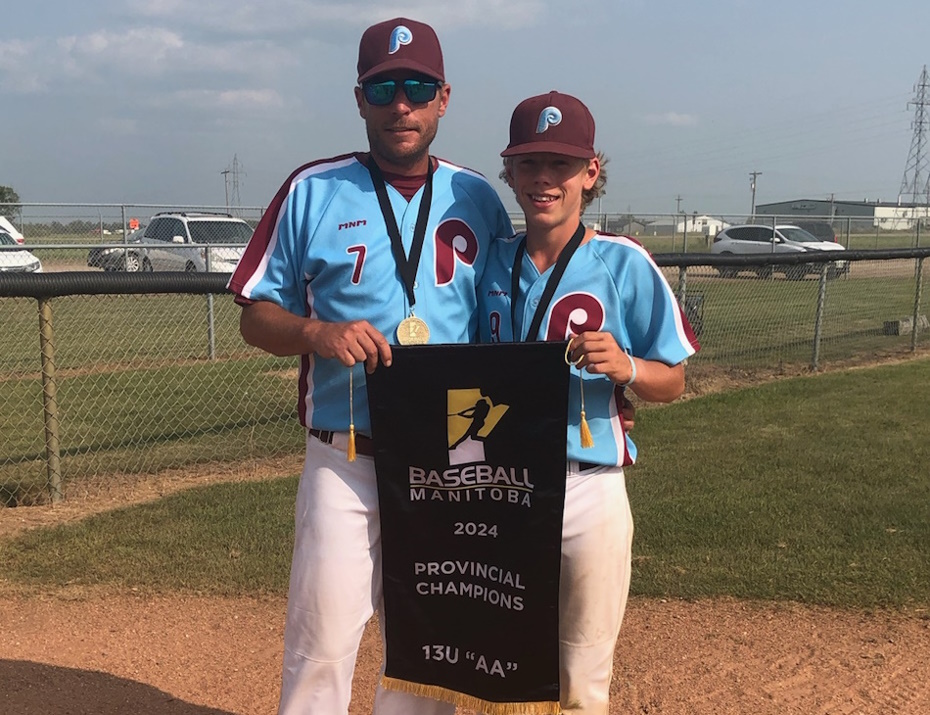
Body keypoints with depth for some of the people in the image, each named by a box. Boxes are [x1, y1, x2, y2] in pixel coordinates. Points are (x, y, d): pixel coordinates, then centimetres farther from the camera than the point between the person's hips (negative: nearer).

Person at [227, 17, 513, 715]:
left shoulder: (479, 201, 7)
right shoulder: (313, 191, 1)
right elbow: (257, 315, 3)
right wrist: (318, 333, -18)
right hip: (345, 461, -2)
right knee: (322, 645, 1)